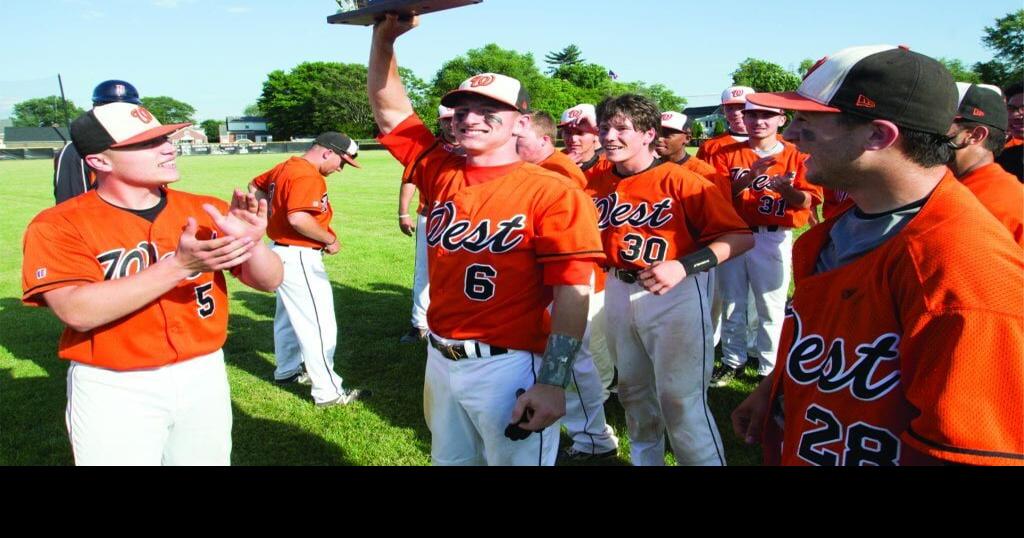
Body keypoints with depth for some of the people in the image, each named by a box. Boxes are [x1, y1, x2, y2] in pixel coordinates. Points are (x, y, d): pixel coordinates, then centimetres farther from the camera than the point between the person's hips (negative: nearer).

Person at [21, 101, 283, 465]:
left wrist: (252, 243, -23)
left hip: (205, 377, 4)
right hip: (113, 391, -3)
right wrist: (179, 265, -32)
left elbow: (269, 282, -1)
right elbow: (78, 312, -25)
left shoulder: (205, 211, 0)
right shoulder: (59, 226, -10)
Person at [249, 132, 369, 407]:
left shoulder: (285, 167, 10)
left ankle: (288, 370, 43)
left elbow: (256, 186, 24)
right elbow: (299, 218, -33)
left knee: (289, 316, 25)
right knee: (319, 324, -6)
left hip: (282, 251, 11)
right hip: (299, 257, -11)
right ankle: (328, 392, -1)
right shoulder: (308, 176, -21)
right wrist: (330, 240, -20)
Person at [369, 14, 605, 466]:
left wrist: (551, 384, -22)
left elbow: (572, 296, -16)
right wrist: (384, 37, -7)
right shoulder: (440, 174, 5)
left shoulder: (551, 192, -12)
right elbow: (389, 106, 8)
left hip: (509, 368, -6)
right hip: (440, 360, 6)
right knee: (450, 459, 23)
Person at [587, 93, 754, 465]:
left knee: (679, 400, -6)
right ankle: (645, 460, 43)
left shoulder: (679, 180, -14)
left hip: (676, 295, -6)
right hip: (618, 291, 6)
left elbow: (741, 238, -19)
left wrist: (684, 265, -29)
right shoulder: (597, 183, 1)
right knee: (633, 389, 21)